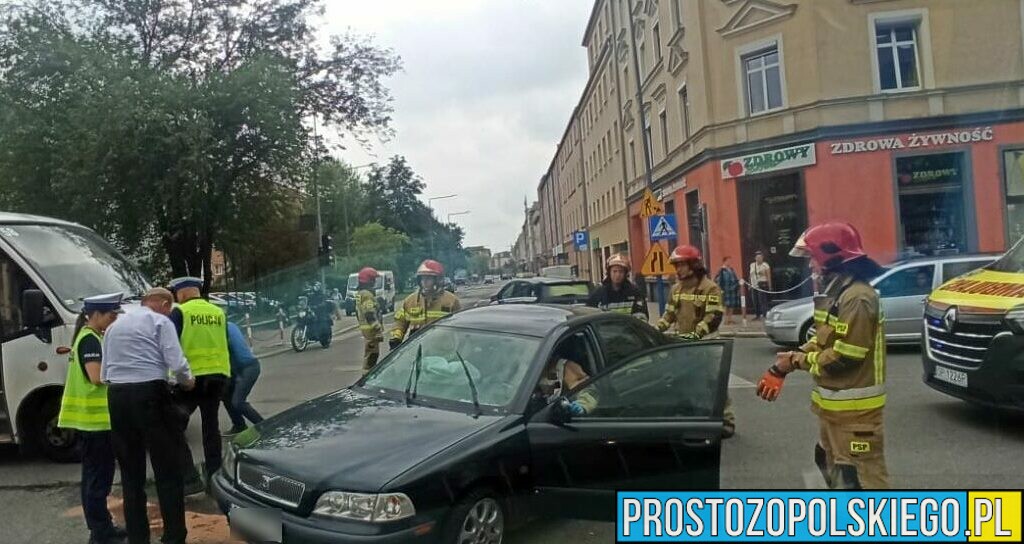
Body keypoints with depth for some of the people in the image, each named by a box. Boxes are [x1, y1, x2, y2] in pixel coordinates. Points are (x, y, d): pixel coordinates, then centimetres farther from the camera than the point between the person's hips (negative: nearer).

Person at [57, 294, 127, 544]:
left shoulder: (90, 337, 15)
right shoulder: (90, 340, -15)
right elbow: (97, 377, -24)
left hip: (91, 415, 10)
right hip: (94, 416, -10)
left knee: (95, 473, 15)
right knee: (99, 474, -5)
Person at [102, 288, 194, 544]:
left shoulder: (114, 325, 20)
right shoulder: (160, 321, 1)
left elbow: (104, 373, 17)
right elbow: (177, 364, -9)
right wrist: (187, 381, 8)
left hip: (117, 396, 6)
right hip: (150, 393, -6)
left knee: (131, 473, 13)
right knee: (168, 470, 1)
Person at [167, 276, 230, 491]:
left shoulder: (180, 312, -5)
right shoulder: (218, 312, 9)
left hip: (191, 376, -5)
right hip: (218, 374, 5)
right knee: (211, 425, 16)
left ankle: (191, 479, -5)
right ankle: (214, 475, 21)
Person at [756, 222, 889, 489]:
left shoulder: (857, 297, -21)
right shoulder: (836, 292, 12)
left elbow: (844, 355, -25)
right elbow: (823, 342, 15)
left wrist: (798, 360, -13)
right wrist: (782, 368, 5)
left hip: (854, 406, -11)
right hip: (835, 403, 11)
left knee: (861, 475, -6)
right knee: (832, 464, 23)